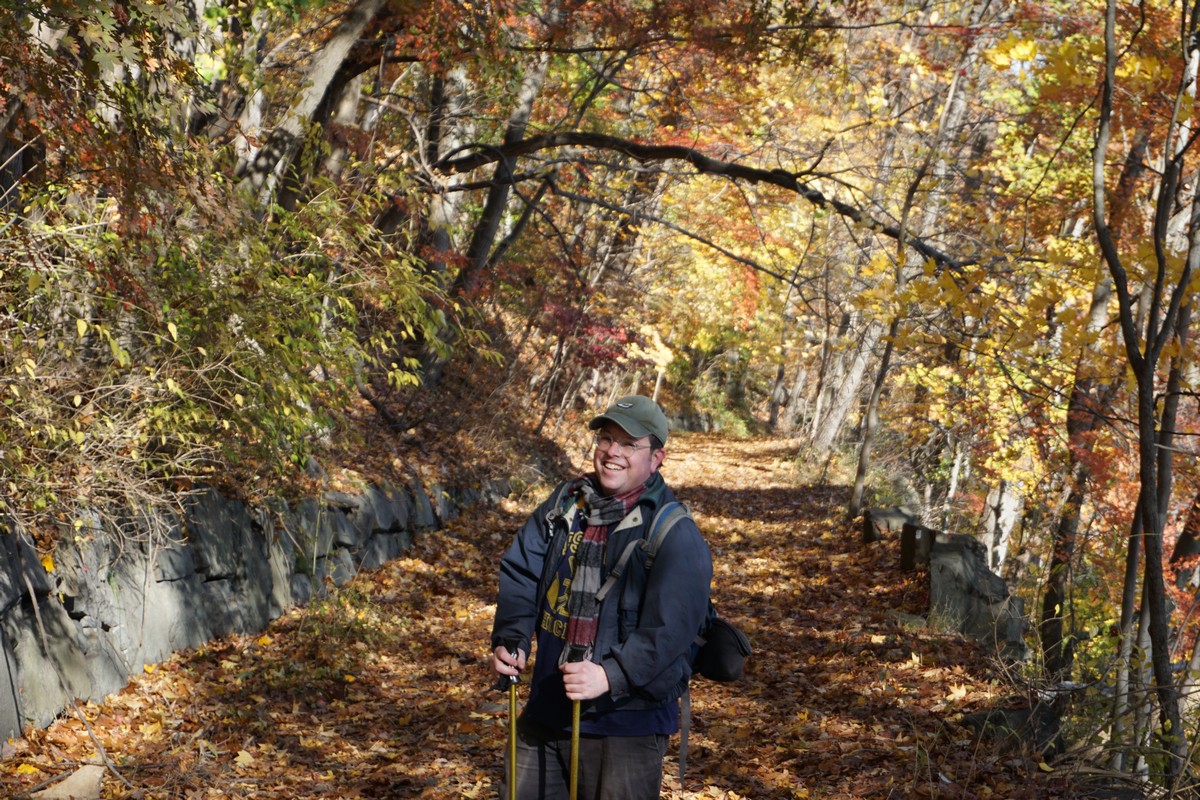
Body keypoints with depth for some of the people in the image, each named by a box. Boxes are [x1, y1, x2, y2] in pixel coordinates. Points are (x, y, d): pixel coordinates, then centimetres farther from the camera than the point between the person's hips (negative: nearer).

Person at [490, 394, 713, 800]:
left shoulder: (675, 535, -14)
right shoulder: (565, 504, 5)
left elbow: (669, 628, -22)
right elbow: (521, 572, 4)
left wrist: (611, 676, -33)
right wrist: (509, 639, -12)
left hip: (626, 724, -6)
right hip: (546, 709, 6)